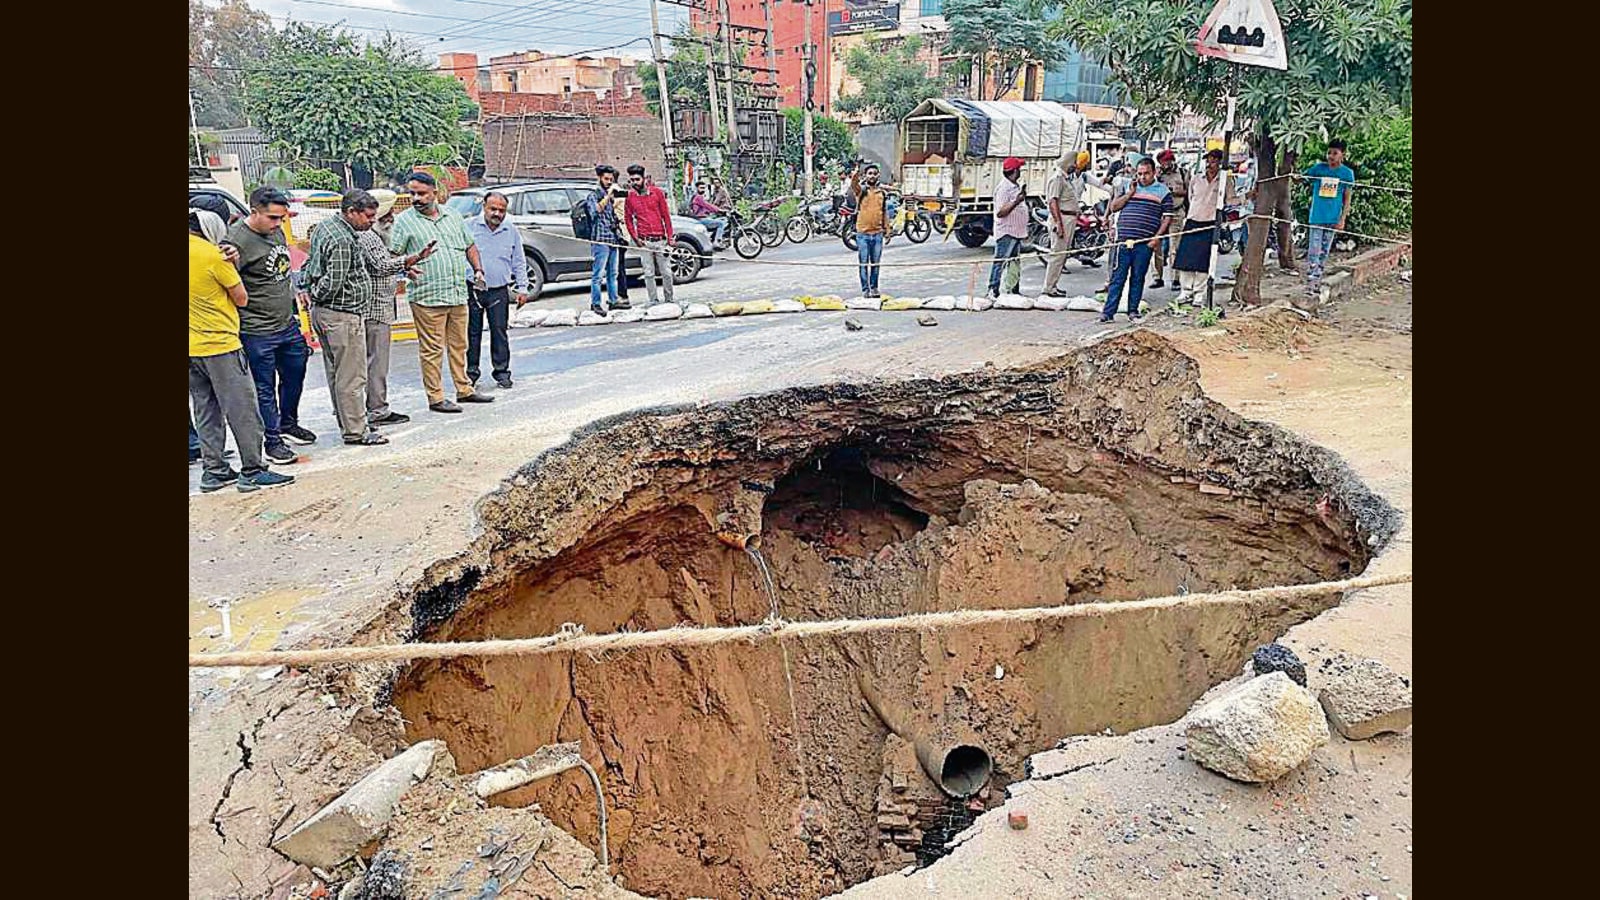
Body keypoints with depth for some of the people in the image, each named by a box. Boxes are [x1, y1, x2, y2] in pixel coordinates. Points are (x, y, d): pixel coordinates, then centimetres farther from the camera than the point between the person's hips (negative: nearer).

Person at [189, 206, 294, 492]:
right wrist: (232, 265, 3)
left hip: (193, 348, 7)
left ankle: (214, 471, 17)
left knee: (205, 413, 13)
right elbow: (241, 298, -7)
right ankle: (253, 471, 2)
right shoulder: (213, 255, -15)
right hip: (220, 344, -7)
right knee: (242, 410, 0)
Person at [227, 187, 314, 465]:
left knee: (295, 376, 21)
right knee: (265, 388, 3)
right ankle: (273, 442, 14)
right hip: (258, 333, -8)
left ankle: (288, 424, 41)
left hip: (288, 325, 8)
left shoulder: (276, 230, 7)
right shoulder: (237, 241, -19)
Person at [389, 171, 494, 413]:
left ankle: (464, 389, 24)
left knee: (459, 345, 13)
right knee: (432, 350, -2)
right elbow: (392, 255, -4)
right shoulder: (403, 221, -1)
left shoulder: (453, 216, 14)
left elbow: (469, 246, 23)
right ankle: (435, 398, 5)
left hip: (458, 294, 5)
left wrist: (478, 270, 12)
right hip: (427, 297, -5)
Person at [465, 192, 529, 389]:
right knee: (472, 332, 3)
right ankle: (471, 372, 12)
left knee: (500, 331, 1)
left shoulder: (512, 232, 8)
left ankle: (502, 372, 10)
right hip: (472, 290, -1)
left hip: (499, 291, 1)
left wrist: (522, 288, 9)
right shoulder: (469, 227, 1)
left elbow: (519, 263, 14)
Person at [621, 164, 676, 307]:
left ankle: (669, 300, 15)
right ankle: (653, 302, 10)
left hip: (661, 239, 0)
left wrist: (669, 237, -1)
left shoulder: (657, 192, 2)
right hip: (644, 242, 0)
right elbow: (628, 219, 9)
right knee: (649, 274, 3)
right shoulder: (630, 197, 4)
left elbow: (666, 215, 3)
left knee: (667, 272, 2)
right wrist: (636, 239, -1)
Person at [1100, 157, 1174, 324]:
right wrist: (1130, 193, -3)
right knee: (1118, 277, -1)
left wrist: (1157, 237, -7)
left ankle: (1133, 311, 13)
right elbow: (1114, 207, 9)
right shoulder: (1128, 187, 15)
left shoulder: (1162, 191, 6)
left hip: (1144, 243, -1)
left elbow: (1167, 217, 3)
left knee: (1138, 278, 5)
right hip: (1123, 240, 1)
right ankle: (1108, 311, -2)